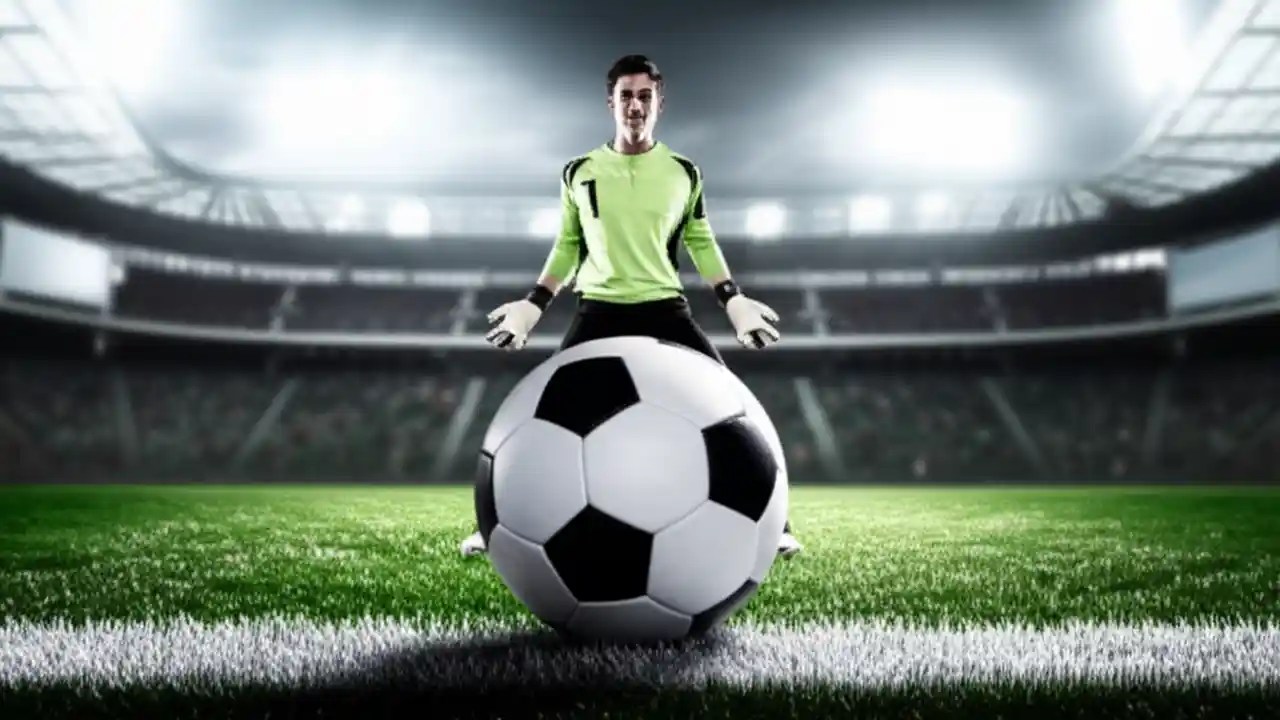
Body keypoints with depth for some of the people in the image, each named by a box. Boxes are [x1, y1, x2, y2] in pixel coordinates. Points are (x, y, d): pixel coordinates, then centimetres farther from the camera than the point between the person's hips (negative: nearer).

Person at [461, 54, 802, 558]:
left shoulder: (683, 172, 3)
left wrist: (733, 300, 0)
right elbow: (568, 246, 12)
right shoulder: (580, 172, 4)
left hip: (664, 307, 0)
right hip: (599, 309, 0)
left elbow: (701, 243, 10)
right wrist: (533, 305, 7)